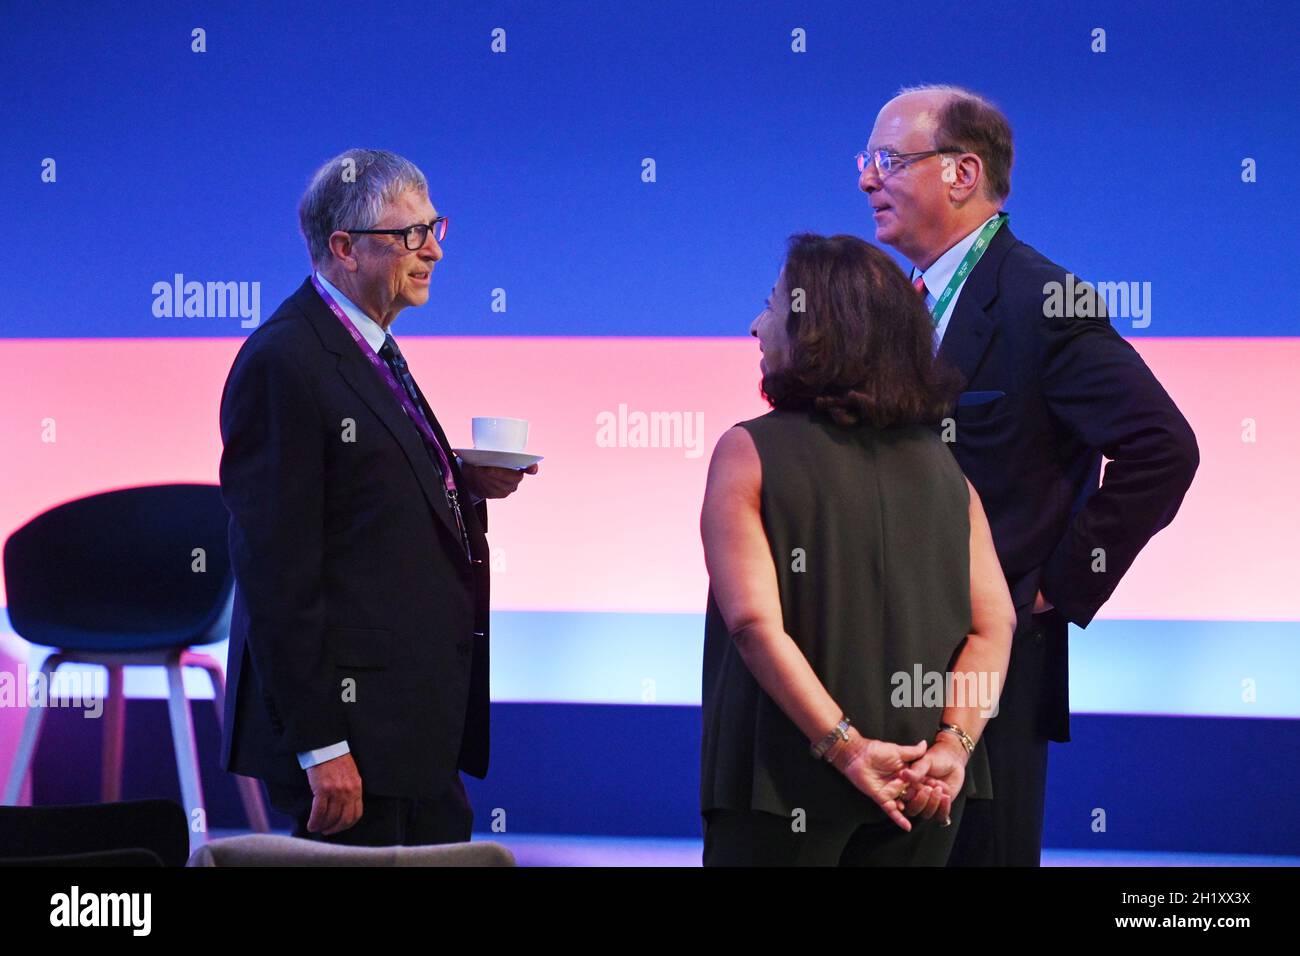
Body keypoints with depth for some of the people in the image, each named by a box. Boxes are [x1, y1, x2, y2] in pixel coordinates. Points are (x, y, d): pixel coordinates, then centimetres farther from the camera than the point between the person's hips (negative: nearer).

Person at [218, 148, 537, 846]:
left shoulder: (373, 350, 16)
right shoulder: (283, 362, -14)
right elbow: (277, 570, -18)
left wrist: (463, 487, 5)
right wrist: (321, 747, -21)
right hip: (351, 729, -9)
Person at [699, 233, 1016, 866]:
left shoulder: (748, 452, -6)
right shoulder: (940, 463, 6)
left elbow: (754, 622, -17)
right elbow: (994, 622, -3)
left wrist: (846, 748, -20)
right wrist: (953, 744, -10)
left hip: (785, 787, -4)